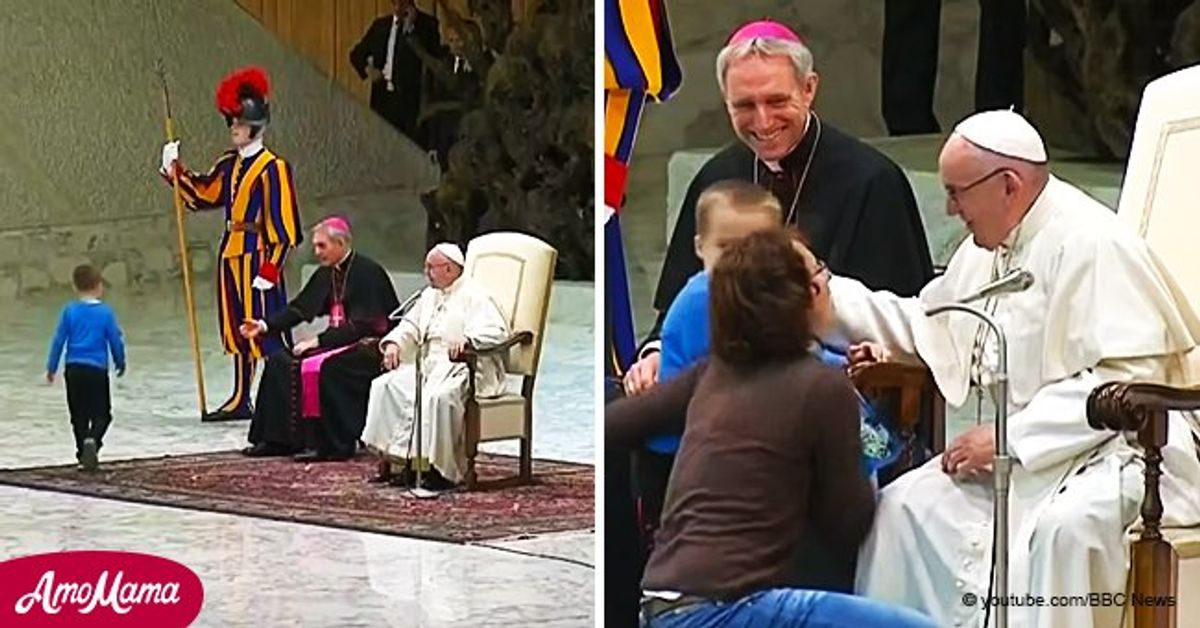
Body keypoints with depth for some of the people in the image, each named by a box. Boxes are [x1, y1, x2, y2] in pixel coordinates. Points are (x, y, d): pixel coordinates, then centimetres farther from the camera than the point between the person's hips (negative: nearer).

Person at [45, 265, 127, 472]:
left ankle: (84, 454, 12)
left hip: (73, 369, 2)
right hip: (97, 369, -2)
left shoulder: (69, 311, 1)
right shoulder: (106, 312, -4)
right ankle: (92, 439, -24)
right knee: (102, 414, 4)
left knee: (78, 416, 12)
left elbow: (59, 340, 3)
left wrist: (51, 368, 11)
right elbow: (116, 341, 2)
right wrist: (120, 363, 19)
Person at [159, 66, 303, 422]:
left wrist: (270, 268, -18)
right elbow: (202, 194, 21)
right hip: (231, 255, 8)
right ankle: (240, 401, 21)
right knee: (236, 328, 13)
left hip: (257, 256, -8)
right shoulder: (228, 165, 12)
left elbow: (282, 226, -14)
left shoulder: (272, 168, -12)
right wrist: (175, 171, 8)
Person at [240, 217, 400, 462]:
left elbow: (361, 325, -20)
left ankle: (333, 444, -25)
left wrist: (319, 341, -22)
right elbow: (300, 308, 8)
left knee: (322, 366, -33)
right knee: (280, 362, -3)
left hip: (370, 345, -9)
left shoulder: (367, 272, -14)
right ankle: (276, 439, -4)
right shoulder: (326, 274, 11)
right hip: (340, 341, 9)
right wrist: (266, 326, -6)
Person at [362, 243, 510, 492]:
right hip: (429, 365, 8)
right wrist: (393, 343, -1)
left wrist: (468, 340, -37)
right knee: (386, 386, -12)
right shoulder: (429, 296, 21)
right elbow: (411, 326, 20)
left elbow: (497, 331, -19)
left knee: (438, 396, -37)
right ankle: (394, 458, -14)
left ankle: (440, 469, -29)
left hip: (465, 367, -8)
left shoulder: (474, 296, -7)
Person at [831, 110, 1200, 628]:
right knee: (907, 504, -5)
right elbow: (925, 324, 20)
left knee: (1059, 524, -36)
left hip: (1116, 447, -9)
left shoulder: (1090, 243, -17)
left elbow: (1129, 379, -25)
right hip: (1020, 450, 9)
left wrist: (1011, 439, -23)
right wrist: (820, 291, 10)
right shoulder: (989, 246, 12)